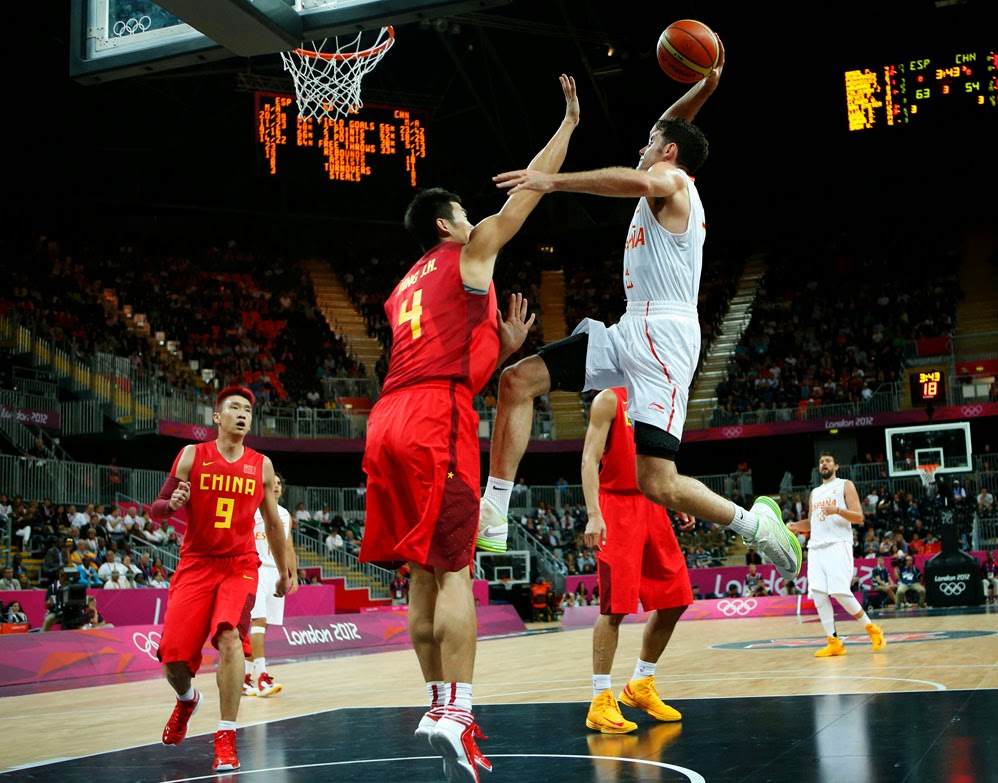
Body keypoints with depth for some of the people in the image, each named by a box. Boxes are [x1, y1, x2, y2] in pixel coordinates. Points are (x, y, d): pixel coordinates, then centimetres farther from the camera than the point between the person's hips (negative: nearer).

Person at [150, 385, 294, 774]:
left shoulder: (261, 465, 5)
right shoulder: (191, 455, 0)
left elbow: (273, 523, 15)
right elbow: (156, 509, 2)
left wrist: (284, 572, 19)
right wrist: (173, 504, -22)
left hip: (239, 566, 0)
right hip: (195, 564, 0)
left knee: (229, 637, -25)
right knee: (172, 657, -5)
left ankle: (226, 740, -15)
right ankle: (187, 700, 33)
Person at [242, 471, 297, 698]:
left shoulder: (285, 514, 16)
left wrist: (294, 575, 15)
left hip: (277, 573, 6)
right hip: (256, 569, -6)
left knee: (260, 623, 8)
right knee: (258, 620, -17)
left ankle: (247, 676, 16)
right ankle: (260, 676, -24)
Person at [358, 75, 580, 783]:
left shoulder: (406, 288, 30)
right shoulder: (468, 253, 10)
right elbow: (528, 191, 13)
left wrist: (505, 344, 28)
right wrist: (569, 123, 24)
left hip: (389, 425, 8)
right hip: (438, 418, -8)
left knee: (423, 574, 10)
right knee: (453, 571, -9)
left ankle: (441, 706, 16)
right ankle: (454, 713, -14)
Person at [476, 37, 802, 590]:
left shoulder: (671, 181, -2)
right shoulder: (668, 184, 26)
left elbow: (637, 179, -28)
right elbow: (667, 129, 44)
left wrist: (551, 180, -29)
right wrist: (705, 86, 30)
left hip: (661, 336, -10)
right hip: (633, 331, 10)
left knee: (657, 483, -18)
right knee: (518, 379, -3)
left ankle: (753, 523, 8)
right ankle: (492, 519, -4)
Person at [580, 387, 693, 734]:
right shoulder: (609, 399, -5)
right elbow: (590, 460, -13)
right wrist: (593, 514, -24)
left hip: (652, 506, 8)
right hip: (617, 506, -8)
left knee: (675, 599, 7)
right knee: (615, 607, -10)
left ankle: (640, 685, 22)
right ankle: (601, 702, -4)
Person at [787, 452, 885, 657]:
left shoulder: (845, 486, 5)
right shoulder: (814, 493, 23)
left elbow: (859, 518, -3)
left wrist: (837, 510, -20)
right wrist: (795, 526, 8)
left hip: (838, 545, -6)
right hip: (816, 547, 6)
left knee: (839, 592, -17)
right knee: (818, 595, -6)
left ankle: (871, 628, 4)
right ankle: (834, 642, -1)